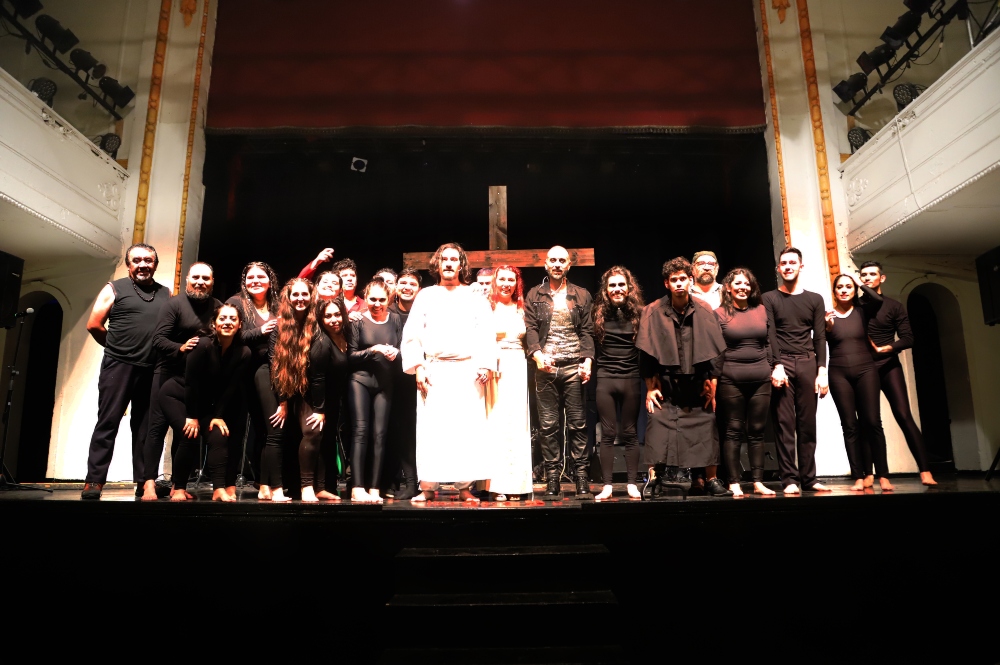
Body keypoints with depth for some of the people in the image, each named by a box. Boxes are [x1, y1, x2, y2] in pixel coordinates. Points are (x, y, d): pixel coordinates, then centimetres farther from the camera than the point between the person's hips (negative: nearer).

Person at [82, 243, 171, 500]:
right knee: (107, 423, -1)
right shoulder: (115, 288, 4)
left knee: (145, 428, 6)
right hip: (118, 366, -2)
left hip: (153, 370, 3)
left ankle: (144, 482, 11)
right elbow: (94, 325, 0)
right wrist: (118, 348, 6)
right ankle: (94, 481, 4)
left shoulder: (166, 294, 12)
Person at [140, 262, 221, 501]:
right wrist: (180, 348, -27)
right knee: (157, 427, -2)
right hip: (170, 375, -3)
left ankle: (179, 485, 12)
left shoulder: (218, 308, 5)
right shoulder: (175, 304, -5)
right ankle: (149, 483, 3)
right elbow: (158, 340, -11)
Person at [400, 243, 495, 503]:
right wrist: (417, 367, -3)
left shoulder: (475, 298, 11)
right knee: (431, 429, -3)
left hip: (468, 371, 0)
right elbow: (412, 335, 7)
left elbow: (486, 335, 3)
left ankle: (465, 486, 4)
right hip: (434, 370, 1)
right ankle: (428, 486, 3)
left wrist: (485, 365, -9)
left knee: (468, 429, -2)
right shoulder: (425, 296, 13)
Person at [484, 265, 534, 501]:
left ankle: (516, 483, 10)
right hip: (495, 366, -4)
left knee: (517, 422, 4)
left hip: (517, 368, 4)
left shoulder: (521, 308, 15)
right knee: (496, 421, -4)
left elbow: (527, 339, 14)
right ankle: (497, 484, 2)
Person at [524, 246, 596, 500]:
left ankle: (581, 477, 8)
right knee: (548, 424, 2)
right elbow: (530, 328, 1)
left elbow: (587, 331, 5)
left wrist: (588, 360, -8)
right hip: (545, 367, 0)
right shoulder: (534, 295, 11)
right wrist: (537, 355, -15)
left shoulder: (581, 295, 11)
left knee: (577, 423, 1)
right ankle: (552, 479, 8)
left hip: (574, 366, 0)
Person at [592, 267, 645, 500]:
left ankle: (632, 484, 15)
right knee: (607, 434, 4)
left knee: (630, 433, 7)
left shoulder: (638, 313, 2)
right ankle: (607, 485, 9)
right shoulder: (599, 313, 3)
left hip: (631, 379, 0)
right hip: (605, 379, 0)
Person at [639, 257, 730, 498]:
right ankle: (653, 480, 4)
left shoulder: (703, 312, 0)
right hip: (665, 385, -1)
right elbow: (646, 353, -4)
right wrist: (650, 387, -6)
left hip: (697, 385, 2)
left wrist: (712, 385, -1)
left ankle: (712, 480, 16)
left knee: (706, 429, 4)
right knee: (658, 427, -5)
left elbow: (714, 352, 2)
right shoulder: (654, 312, -5)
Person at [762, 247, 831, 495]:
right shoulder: (769, 299, 8)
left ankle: (809, 478, 8)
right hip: (781, 364, -2)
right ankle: (790, 479, -2)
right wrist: (777, 366, -15)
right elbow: (769, 335, -3)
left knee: (808, 423, 2)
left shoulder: (815, 299, 15)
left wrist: (822, 371, -2)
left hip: (808, 364, 2)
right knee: (784, 423, -4)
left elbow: (820, 338, 8)